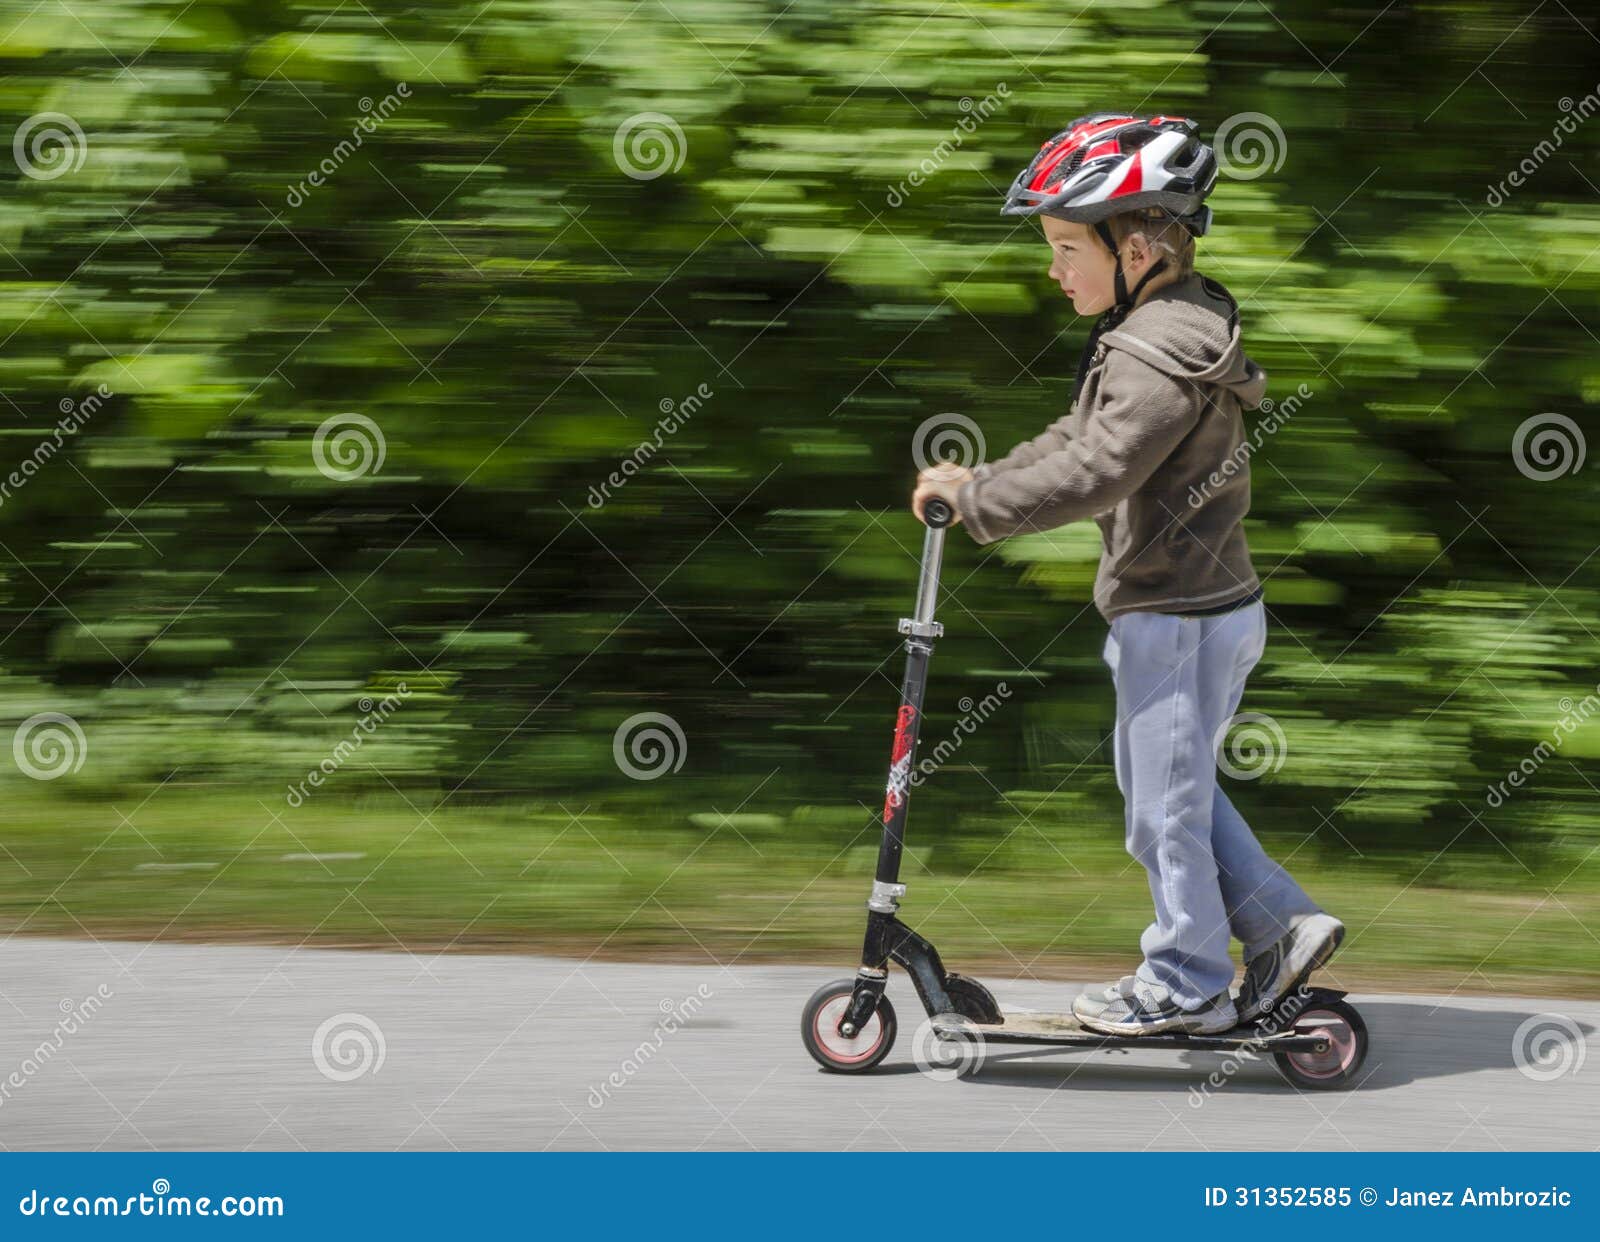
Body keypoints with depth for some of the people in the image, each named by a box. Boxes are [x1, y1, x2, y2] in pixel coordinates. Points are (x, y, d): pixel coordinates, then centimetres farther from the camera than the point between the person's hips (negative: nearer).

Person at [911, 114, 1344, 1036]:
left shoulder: (1163, 355, -23)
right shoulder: (1176, 329, 10)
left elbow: (1094, 473, -28)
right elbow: (1083, 435, 18)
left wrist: (977, 502, -20)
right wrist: (986, 480, 8)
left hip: (1180, 619, -10)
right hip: (1207, 605, 10)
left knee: (1166, 805, 2)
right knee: (1170, 787, 20)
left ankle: (1187, 985, 14)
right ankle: (1283, 925, 23)